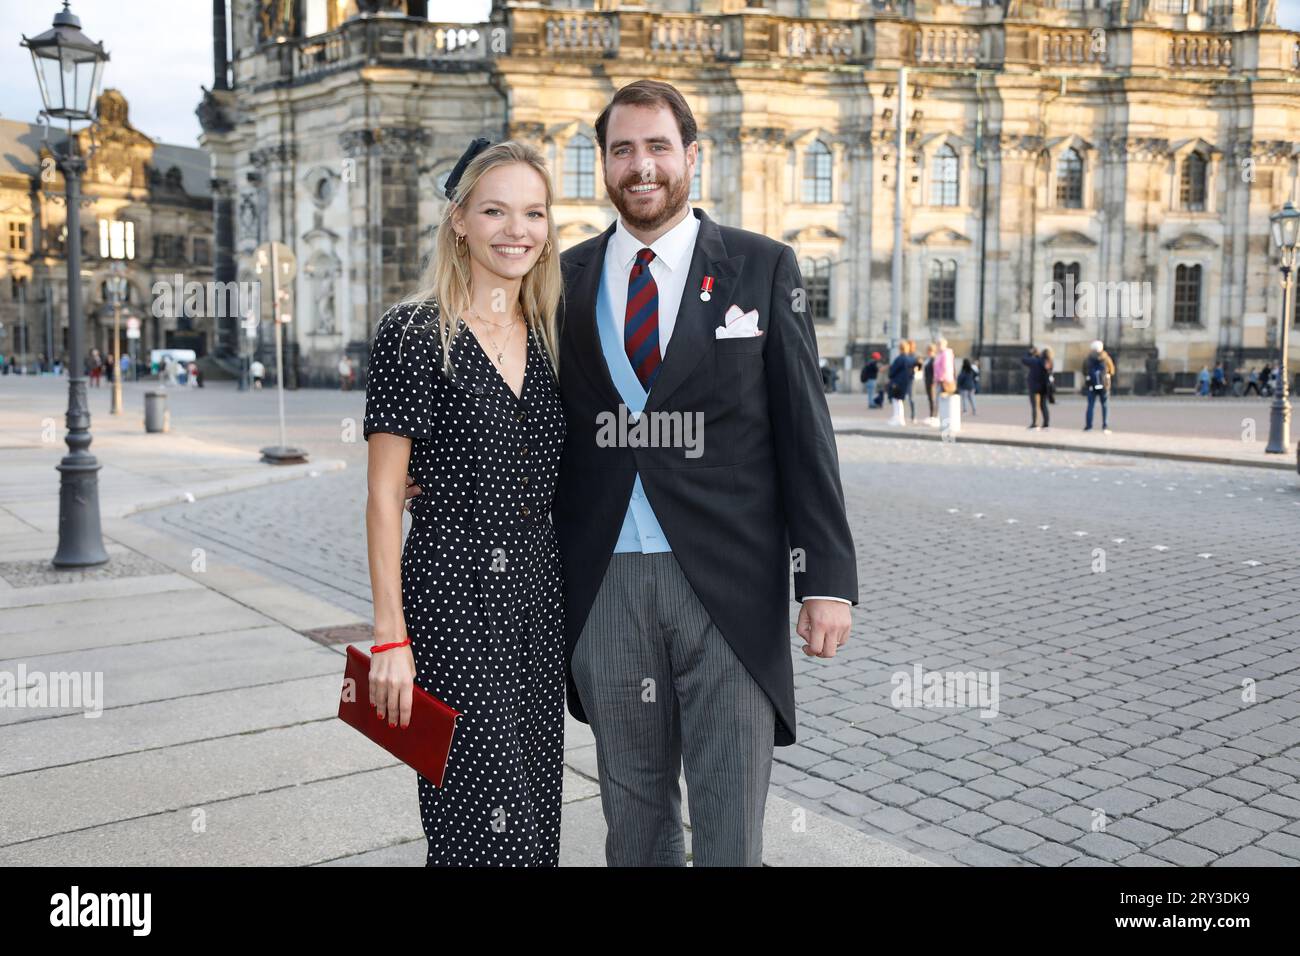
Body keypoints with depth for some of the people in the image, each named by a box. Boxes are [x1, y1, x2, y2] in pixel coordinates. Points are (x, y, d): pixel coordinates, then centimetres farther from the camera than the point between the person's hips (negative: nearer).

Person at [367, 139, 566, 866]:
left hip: (538, 590, 6)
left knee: (537, 810, 14)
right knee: (483, 813, -1)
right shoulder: (414, 334, -8)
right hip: (451, 593, -6)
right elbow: (385, 493, -9)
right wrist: (390, 637, -12)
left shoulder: (549, 338, 9)